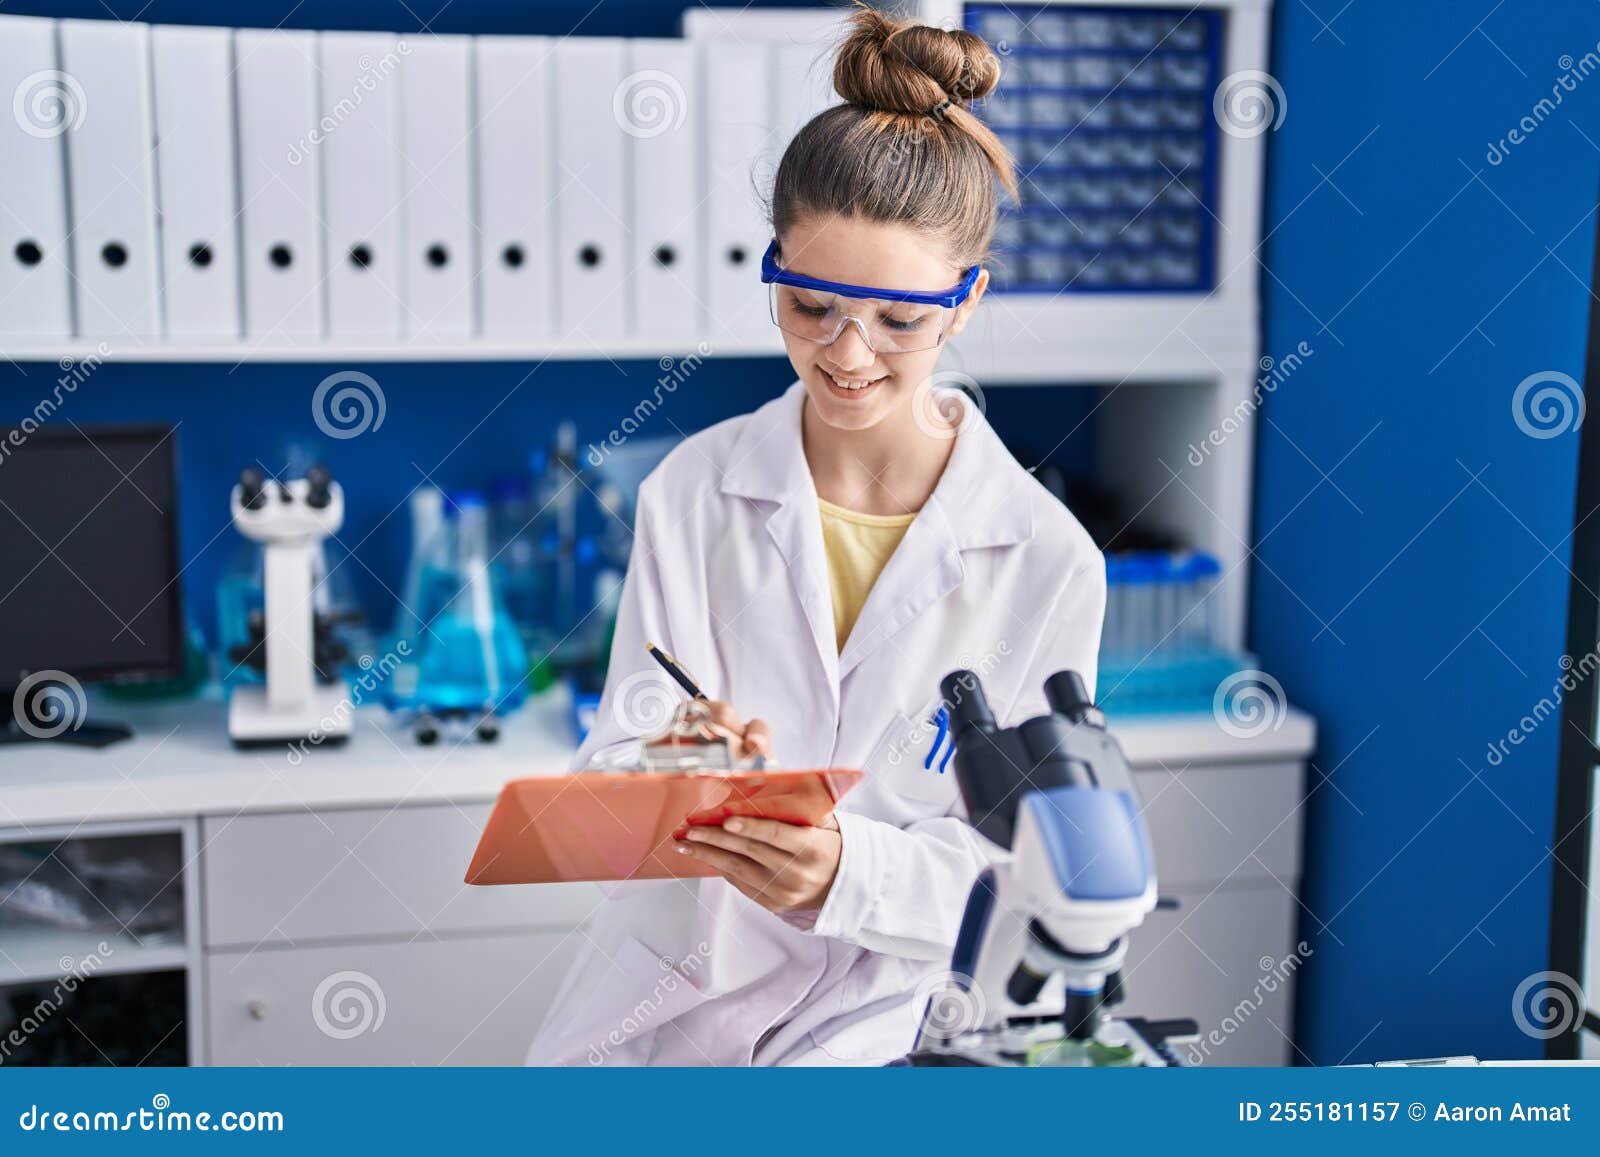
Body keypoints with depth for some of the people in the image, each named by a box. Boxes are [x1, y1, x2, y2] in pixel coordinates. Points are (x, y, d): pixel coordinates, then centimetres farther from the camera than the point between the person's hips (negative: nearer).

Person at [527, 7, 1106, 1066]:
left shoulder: (1048, 563, -7)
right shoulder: (695, 491, -1)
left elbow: (1010, 869, -5)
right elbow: (615, 761, -3)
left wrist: (845, 868, -25)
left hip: (876, 1027, -2)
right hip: (655, 1006, 2)